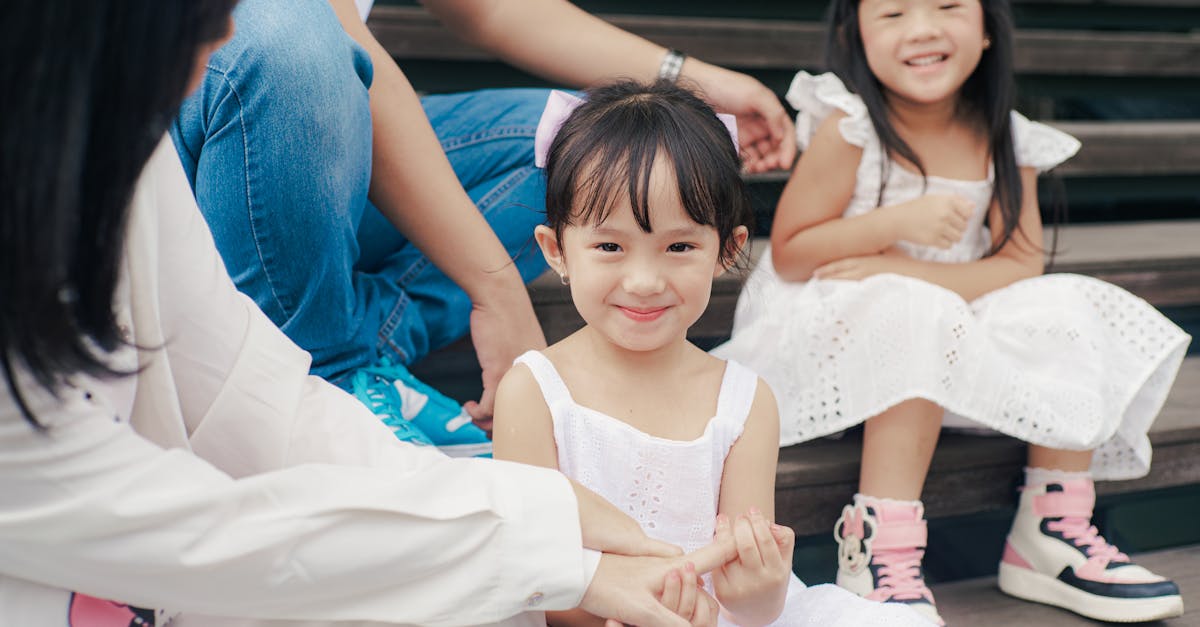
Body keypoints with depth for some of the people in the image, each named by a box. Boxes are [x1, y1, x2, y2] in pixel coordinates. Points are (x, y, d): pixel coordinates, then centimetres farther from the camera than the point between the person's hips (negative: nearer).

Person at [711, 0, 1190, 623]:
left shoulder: (1006, 141, -1)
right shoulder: (848, 127, -14)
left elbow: (1020, 263, -7)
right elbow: (789, 255, -13)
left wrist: (910, 273, -23)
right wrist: (899, 222, -26)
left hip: (958, 319, 5)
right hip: (826, 326, -5)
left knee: (1063, 310, -13)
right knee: (921, 319, -34)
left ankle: (1055, 531, -6)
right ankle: (880, 546, -33)